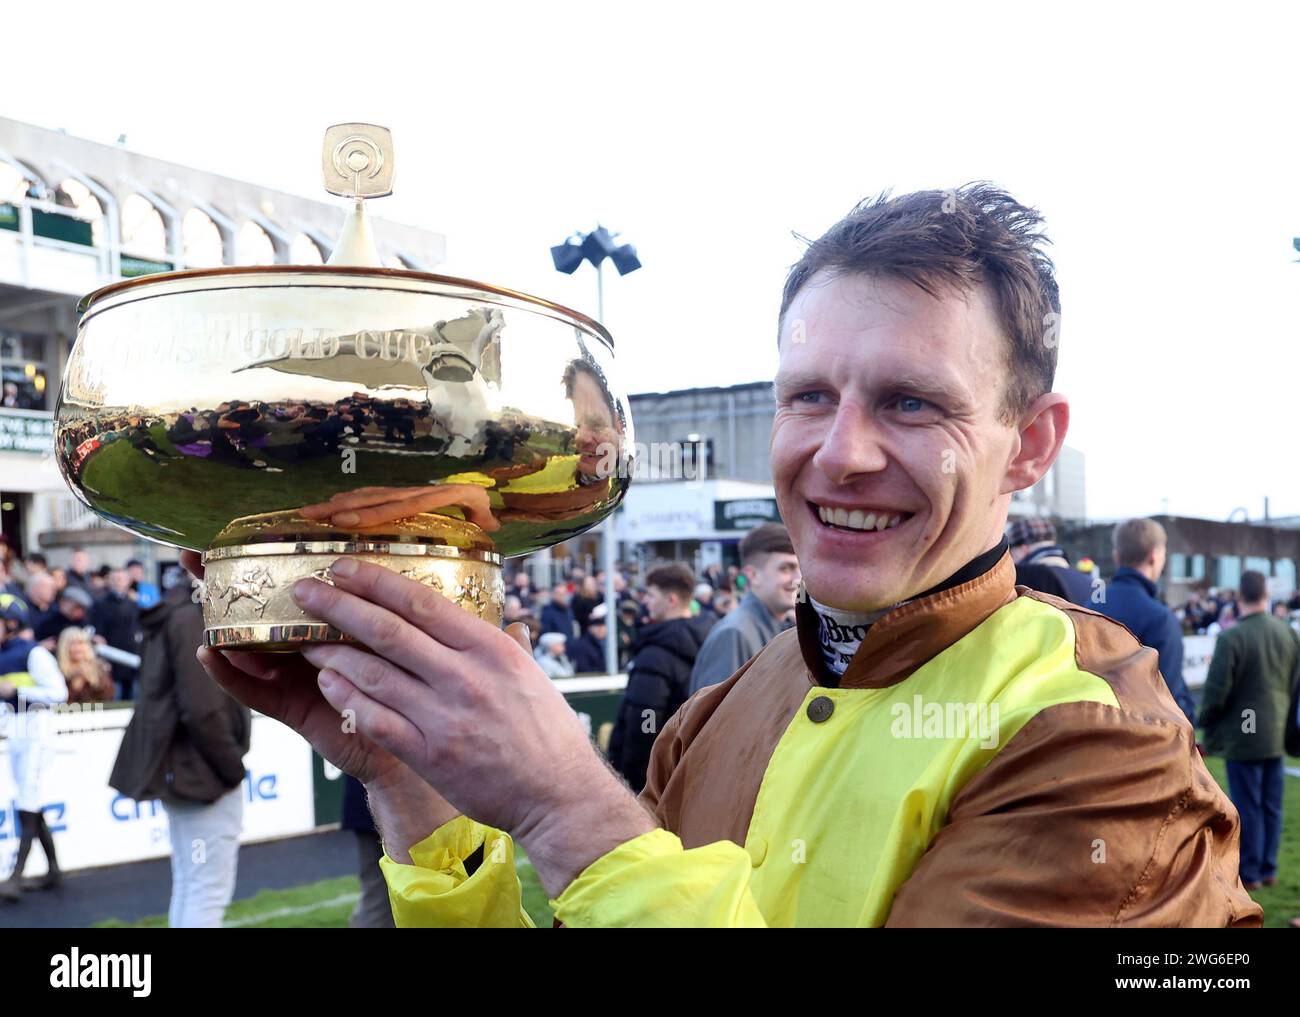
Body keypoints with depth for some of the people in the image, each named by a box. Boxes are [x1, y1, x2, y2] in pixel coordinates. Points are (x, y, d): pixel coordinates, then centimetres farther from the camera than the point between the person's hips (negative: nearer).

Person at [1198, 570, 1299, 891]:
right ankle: (1268, 869, 22)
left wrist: (1206, 723, 1)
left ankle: (1249, 873, 10)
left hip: (1242, 735, -6)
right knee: (1271, 806, 13)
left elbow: (1216, 691, -16)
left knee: (1248, 807, 2)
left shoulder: (1232, 638, -19)